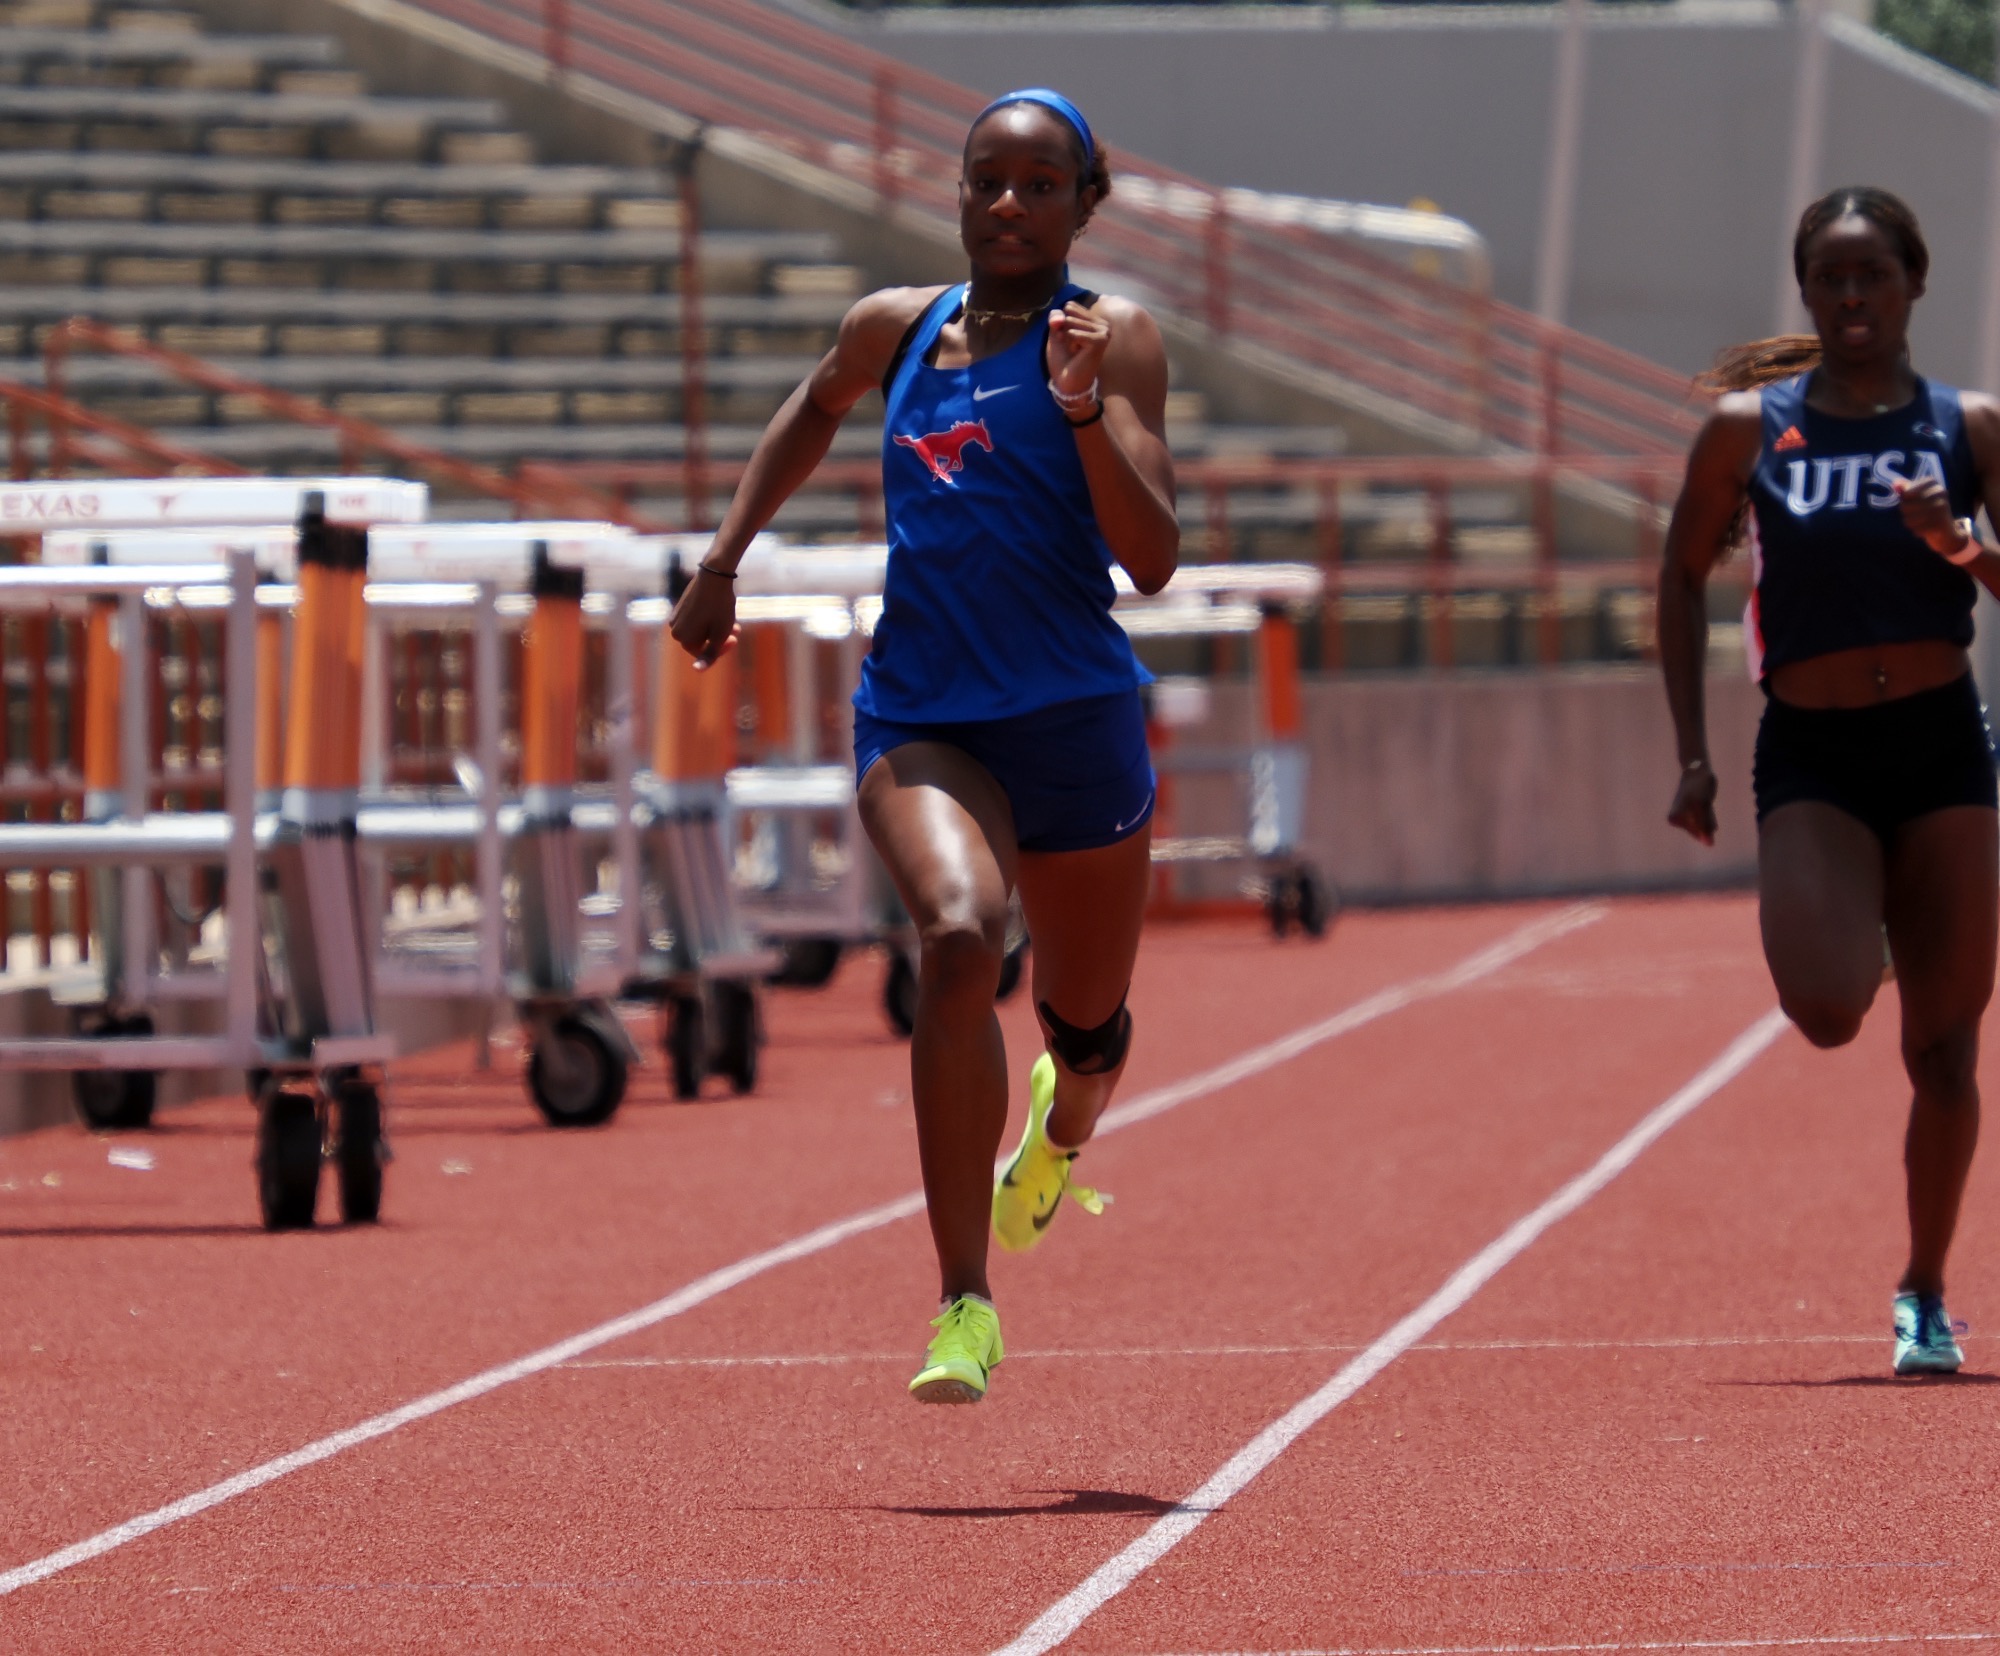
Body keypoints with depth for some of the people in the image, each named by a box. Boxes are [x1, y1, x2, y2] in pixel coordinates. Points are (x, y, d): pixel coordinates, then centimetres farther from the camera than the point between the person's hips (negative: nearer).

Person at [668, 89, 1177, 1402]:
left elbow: (1154, 560, -12)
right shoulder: (896, 329, 7)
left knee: (1087, 1023, 15)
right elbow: (815, 413, 32)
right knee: (959, 931, -29)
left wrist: (1086, 410, -24)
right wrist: (725, 561, 25)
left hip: (1077, 722, -1)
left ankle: (1060, 1136, 58)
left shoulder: (1114, 341, -3)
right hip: (920, 716, 1)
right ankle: (966, 1309, -31)